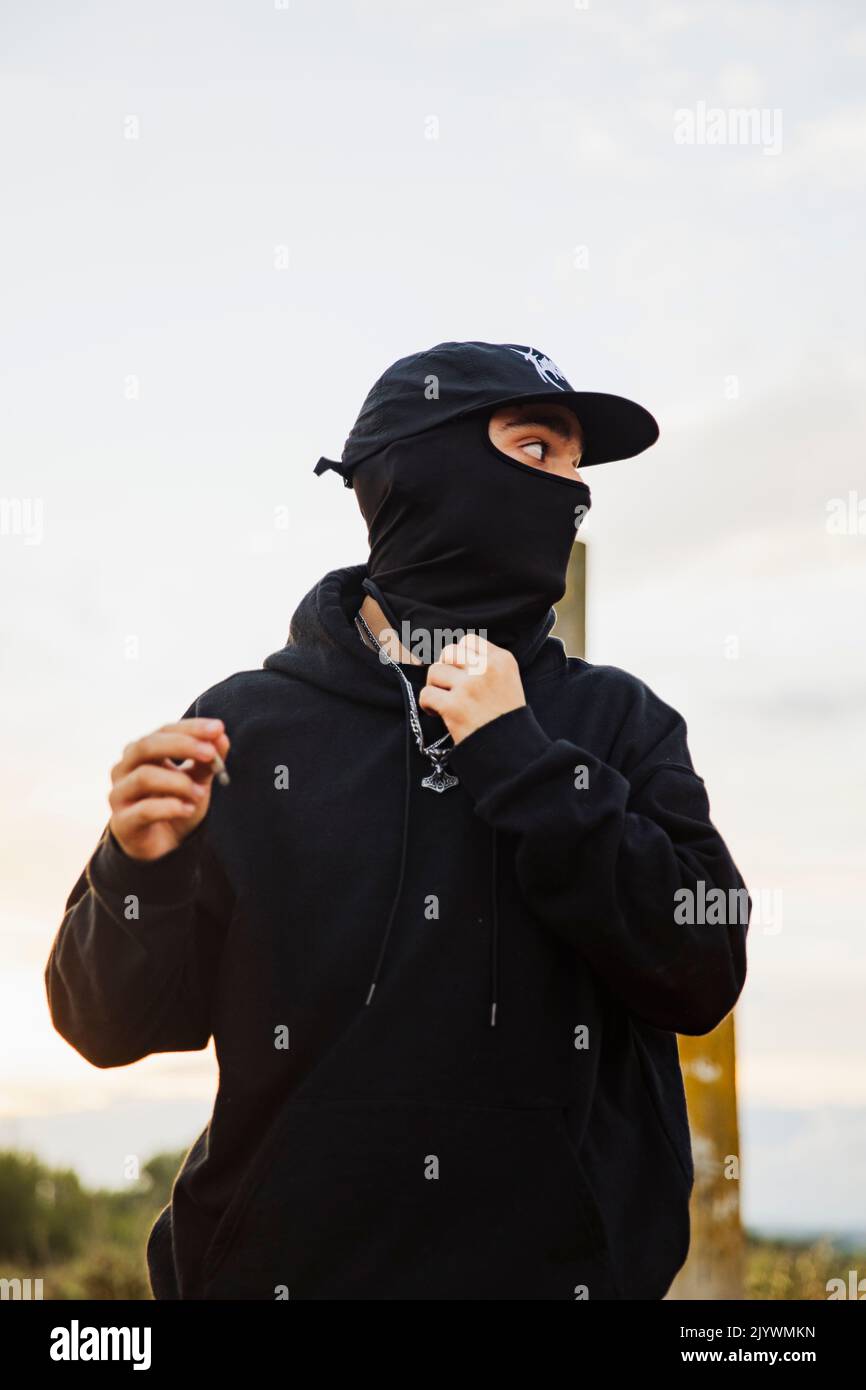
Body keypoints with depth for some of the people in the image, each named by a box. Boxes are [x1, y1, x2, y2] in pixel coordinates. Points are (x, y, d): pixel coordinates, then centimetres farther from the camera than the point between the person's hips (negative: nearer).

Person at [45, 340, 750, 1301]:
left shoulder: (617, 719, 1)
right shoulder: (249, 723, -3)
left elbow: (701, 979, -11)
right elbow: (114, 1025, 0)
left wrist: (521, 760, -15)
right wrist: (143, 871, -20)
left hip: (565, 1260, 1)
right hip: (285, 1261, -1)